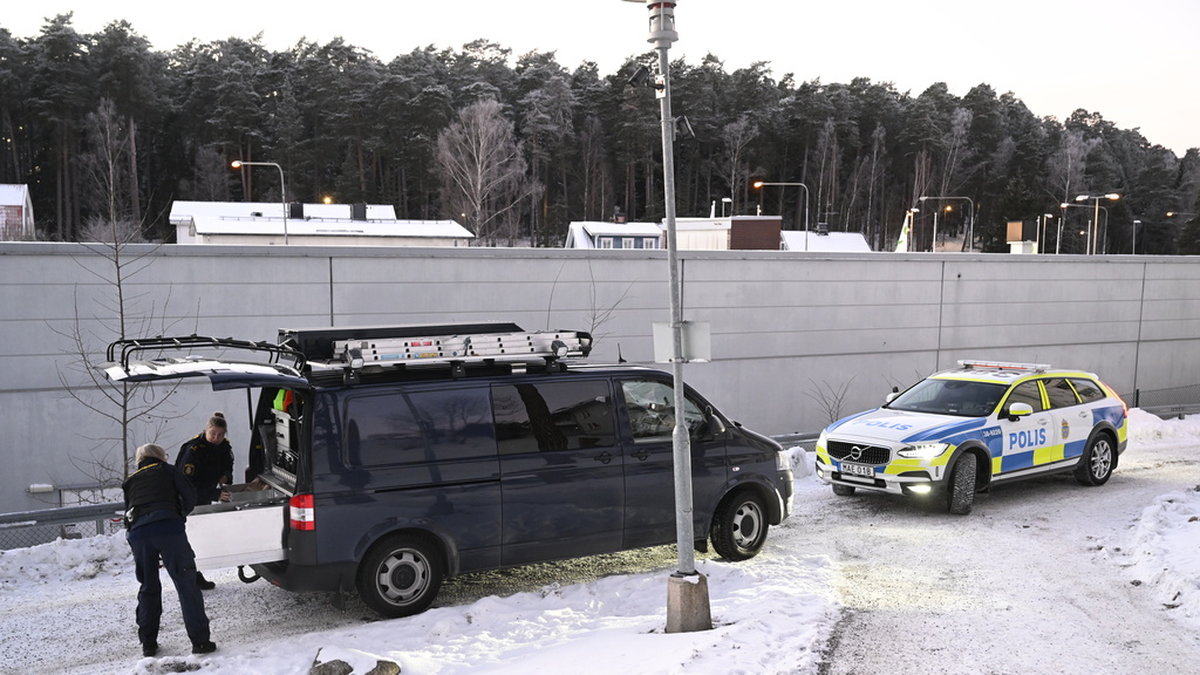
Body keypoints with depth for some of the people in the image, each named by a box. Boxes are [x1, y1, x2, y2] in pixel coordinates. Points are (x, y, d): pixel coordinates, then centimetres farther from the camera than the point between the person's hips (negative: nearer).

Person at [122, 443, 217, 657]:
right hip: (168, 526, -4)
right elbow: (190, 496, 13)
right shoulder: (166, 470, 21)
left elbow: (127, 515, 26)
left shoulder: (129, 481, 30)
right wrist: (180, 516, 30)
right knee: (186, 584, -2)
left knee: (148, 587, 18)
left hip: (137, 532, 4)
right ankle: (200, 641, -6)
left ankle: (148, 644, 19)